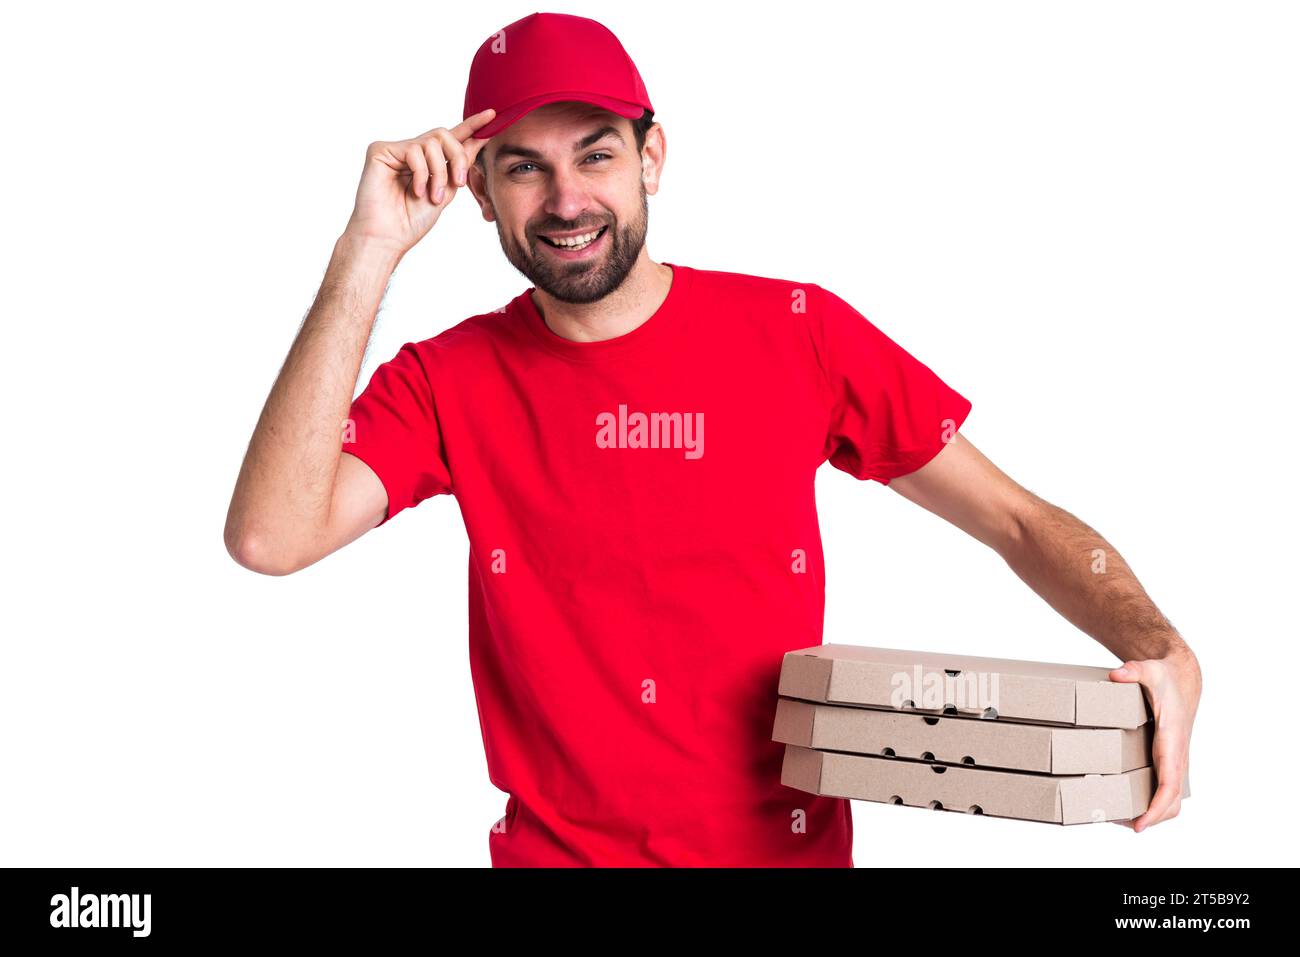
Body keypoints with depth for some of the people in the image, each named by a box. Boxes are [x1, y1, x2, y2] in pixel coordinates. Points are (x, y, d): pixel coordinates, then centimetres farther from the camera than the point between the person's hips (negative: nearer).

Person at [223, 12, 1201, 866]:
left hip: (789, 843, 0)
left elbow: (1019, 521, 0)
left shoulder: (797, 333, -4)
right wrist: (370, 251, -19)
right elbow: (269, 538, -19)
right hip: (555, 843, 0)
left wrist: (1161, 650, -17)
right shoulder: (450, 380, -3)